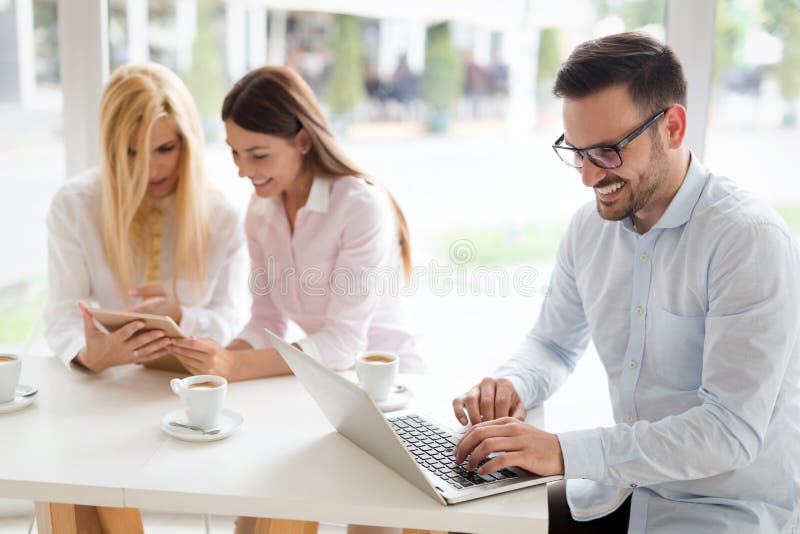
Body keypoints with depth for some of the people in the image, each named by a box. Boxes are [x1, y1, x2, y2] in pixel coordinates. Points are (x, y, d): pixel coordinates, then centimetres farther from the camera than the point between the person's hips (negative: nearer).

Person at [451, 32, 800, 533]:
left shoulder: (750, 240, -21)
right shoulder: (590, 226, 0)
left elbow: (732, 430, -26)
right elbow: (555, 343, 15)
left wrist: (564, 451, -31)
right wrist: (511, 385, -8)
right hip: (624, 488, 6)